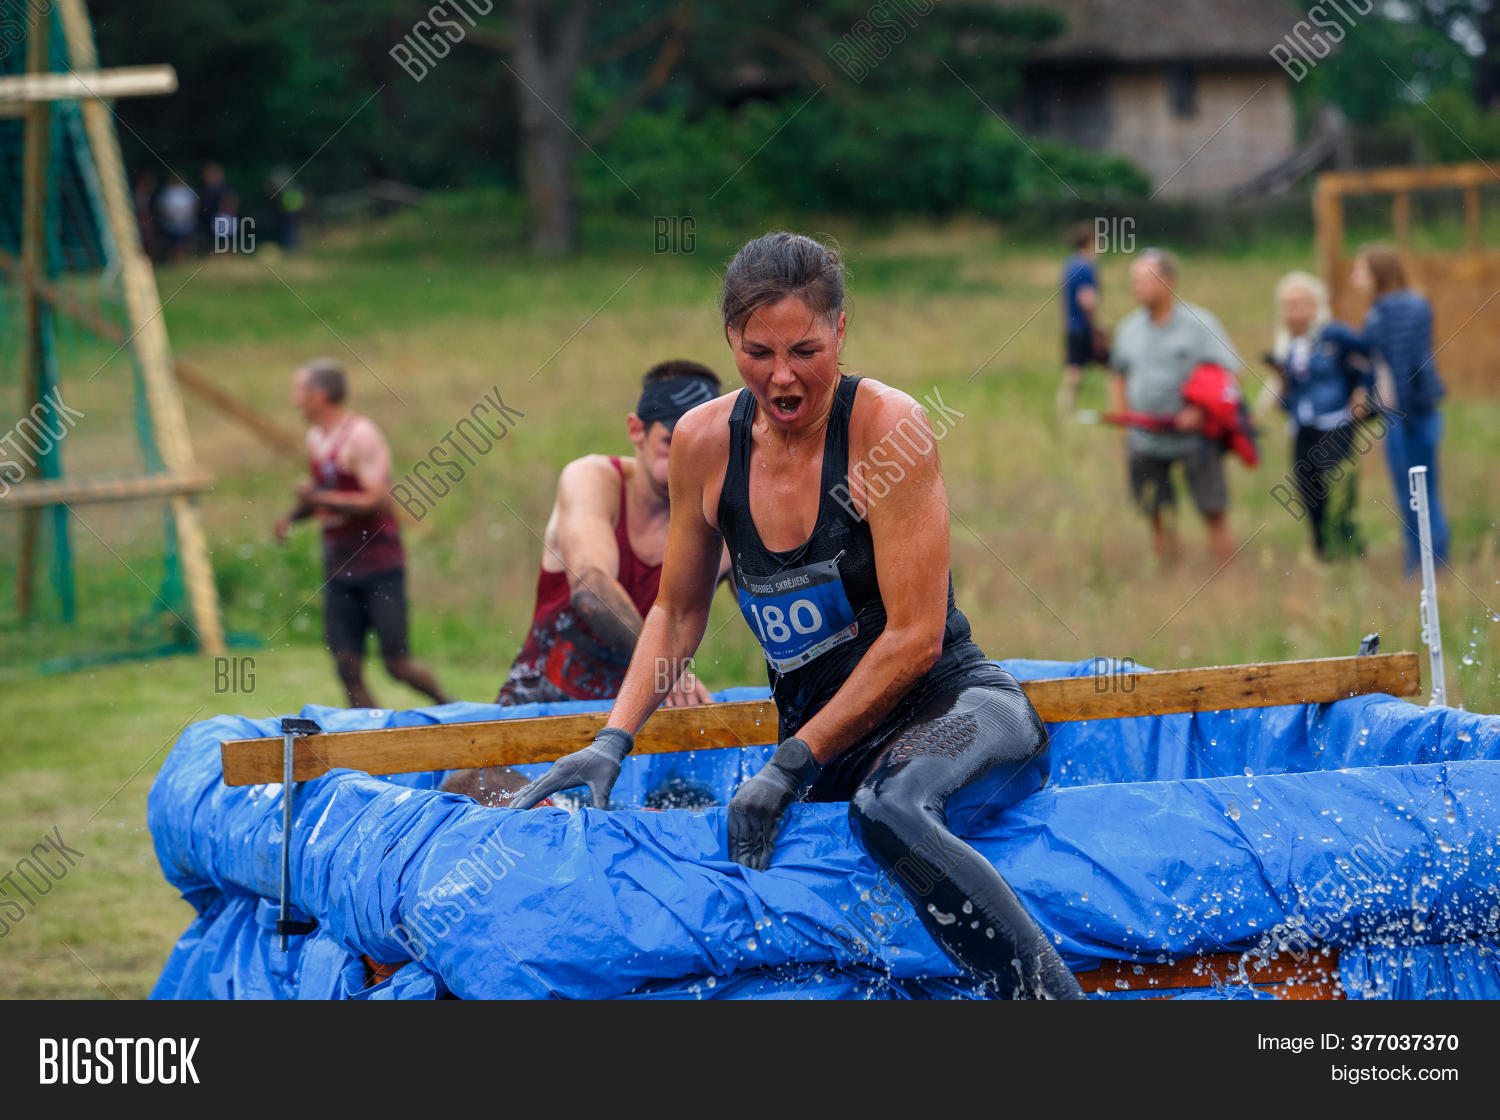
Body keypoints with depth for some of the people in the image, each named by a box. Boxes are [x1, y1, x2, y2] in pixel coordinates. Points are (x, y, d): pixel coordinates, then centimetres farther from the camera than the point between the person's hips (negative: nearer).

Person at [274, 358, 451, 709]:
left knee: (397, 664, -5)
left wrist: (318, 498, -20)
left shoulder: (361, 436, -13)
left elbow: (377, 500, -22)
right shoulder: (315, 439, 12)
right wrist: (295, 515, 9)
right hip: (338, 571, 7)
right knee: (348, 670, -1)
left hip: (379, 565, -7)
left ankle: (448, 707, 19)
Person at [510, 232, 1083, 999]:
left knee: (887, 810, -39)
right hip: (817, 745, 6)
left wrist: (790, 767, -16)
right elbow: (677, 613, 17)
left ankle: (1058, 995, -38)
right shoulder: (705, 442, 1)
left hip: (952, 708, -6)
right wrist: (614, 741, 4)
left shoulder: (887, 427, -15)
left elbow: (914, 639, -16)